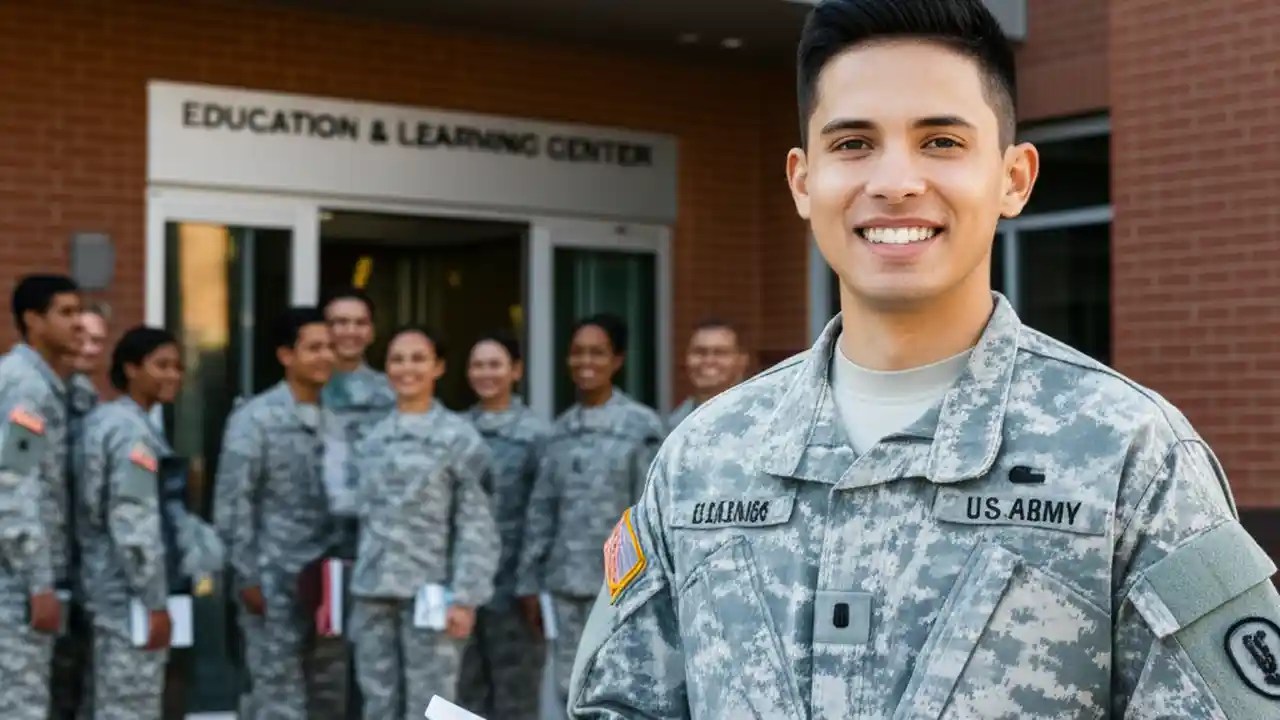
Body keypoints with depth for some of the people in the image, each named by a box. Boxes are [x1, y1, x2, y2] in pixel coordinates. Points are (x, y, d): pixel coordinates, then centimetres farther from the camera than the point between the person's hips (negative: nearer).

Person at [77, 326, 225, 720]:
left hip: (109, 587, 10)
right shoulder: (132, 430, -16)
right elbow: (135, 524, -22)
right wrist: (155, 603, -20)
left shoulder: (105, 420, 15)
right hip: (130, 593, -10)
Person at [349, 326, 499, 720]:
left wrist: (465, 597, -12)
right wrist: (353, 590, 12)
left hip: (429, 594, -5)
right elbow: (366, 516, 15)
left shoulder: (459, 437, -2)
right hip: (373, 596, 5)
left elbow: (476, 525, -6)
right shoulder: (372, 439, 13)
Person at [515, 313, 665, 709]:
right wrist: (529, 580, 10)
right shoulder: (561, 429, 10)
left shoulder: (642, 425, -4)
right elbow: (541, 509, 12)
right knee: (571, 689, 9)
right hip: (566, 582, 5)